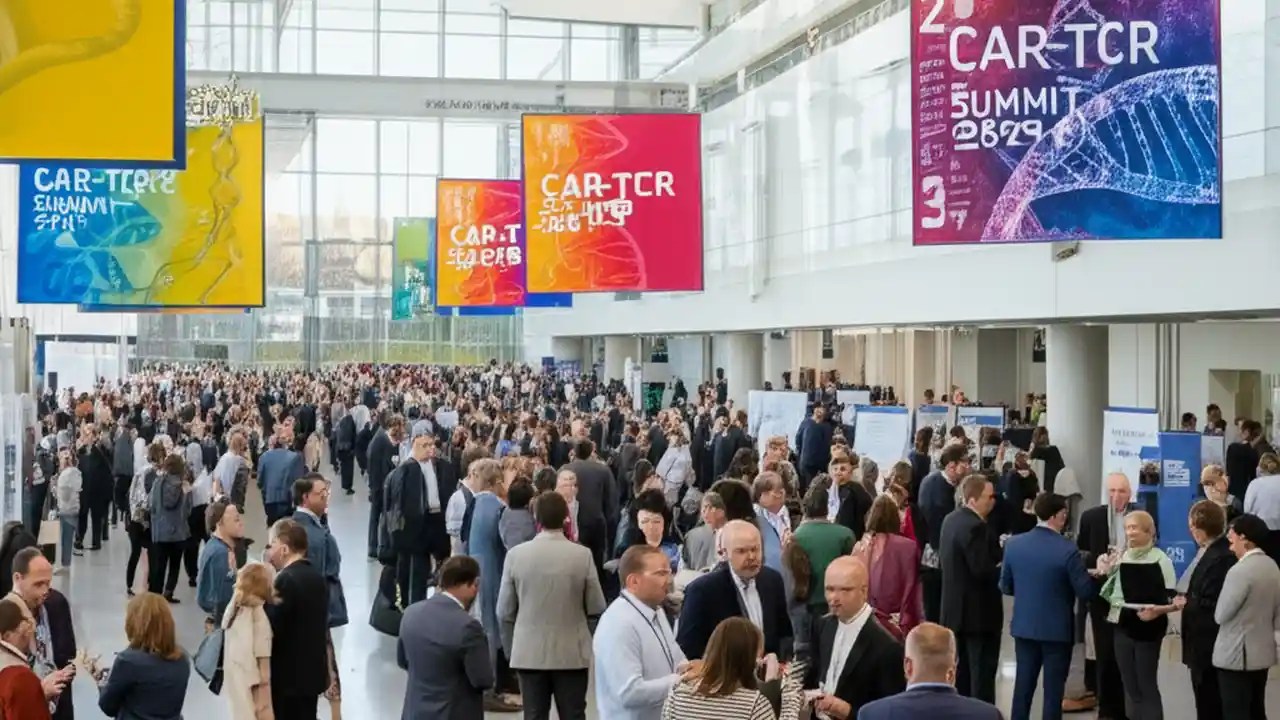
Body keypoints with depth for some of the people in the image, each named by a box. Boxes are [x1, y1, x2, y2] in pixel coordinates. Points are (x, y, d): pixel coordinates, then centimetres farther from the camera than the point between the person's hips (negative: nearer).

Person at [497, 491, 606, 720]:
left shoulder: (516, 554, -4)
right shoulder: (582, 555, -8)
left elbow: (504, 612, 1)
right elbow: (596, 608, -4)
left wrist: (510, 649, 14)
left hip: (529, 653, 1)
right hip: (571, 653, -1)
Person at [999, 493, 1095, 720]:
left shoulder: (1013, 544, -4)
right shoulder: (1067, 549, -18)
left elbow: (1005, 587, 5)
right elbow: (1085, 592, -13)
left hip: (1024, 626, 4)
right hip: (1057, 629, -4)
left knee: (1023, 683, 13)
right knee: (1053, 687, 5)